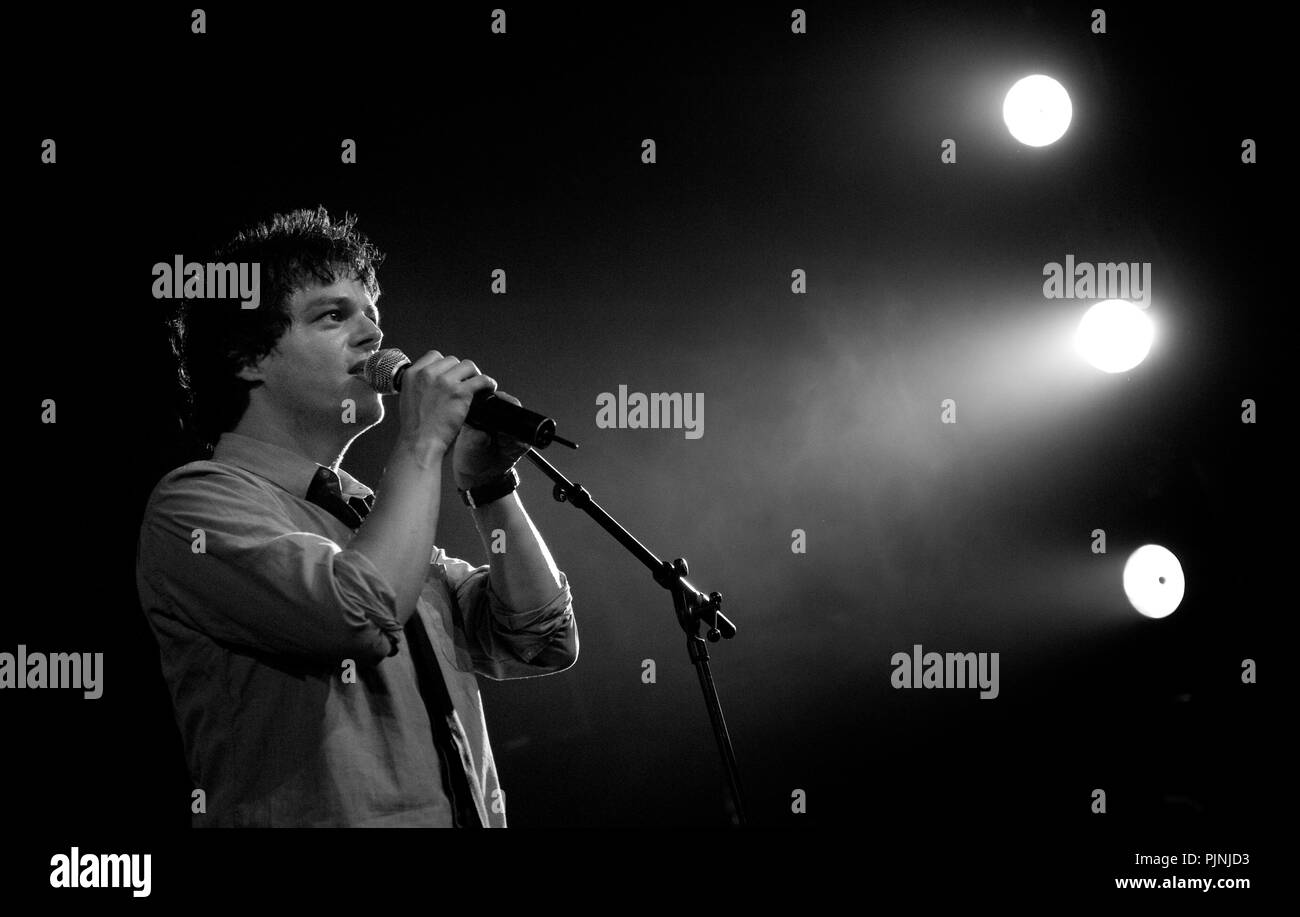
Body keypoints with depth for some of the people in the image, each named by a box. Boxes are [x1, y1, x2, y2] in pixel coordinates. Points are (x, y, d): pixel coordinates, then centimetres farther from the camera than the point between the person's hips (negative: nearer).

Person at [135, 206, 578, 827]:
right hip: (322, 822, -6)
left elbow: (541, 642, 16)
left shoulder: (369, 513, 20)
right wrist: (423, 443, -7)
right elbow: (364, 614, -17)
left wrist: (490, 485, 7)